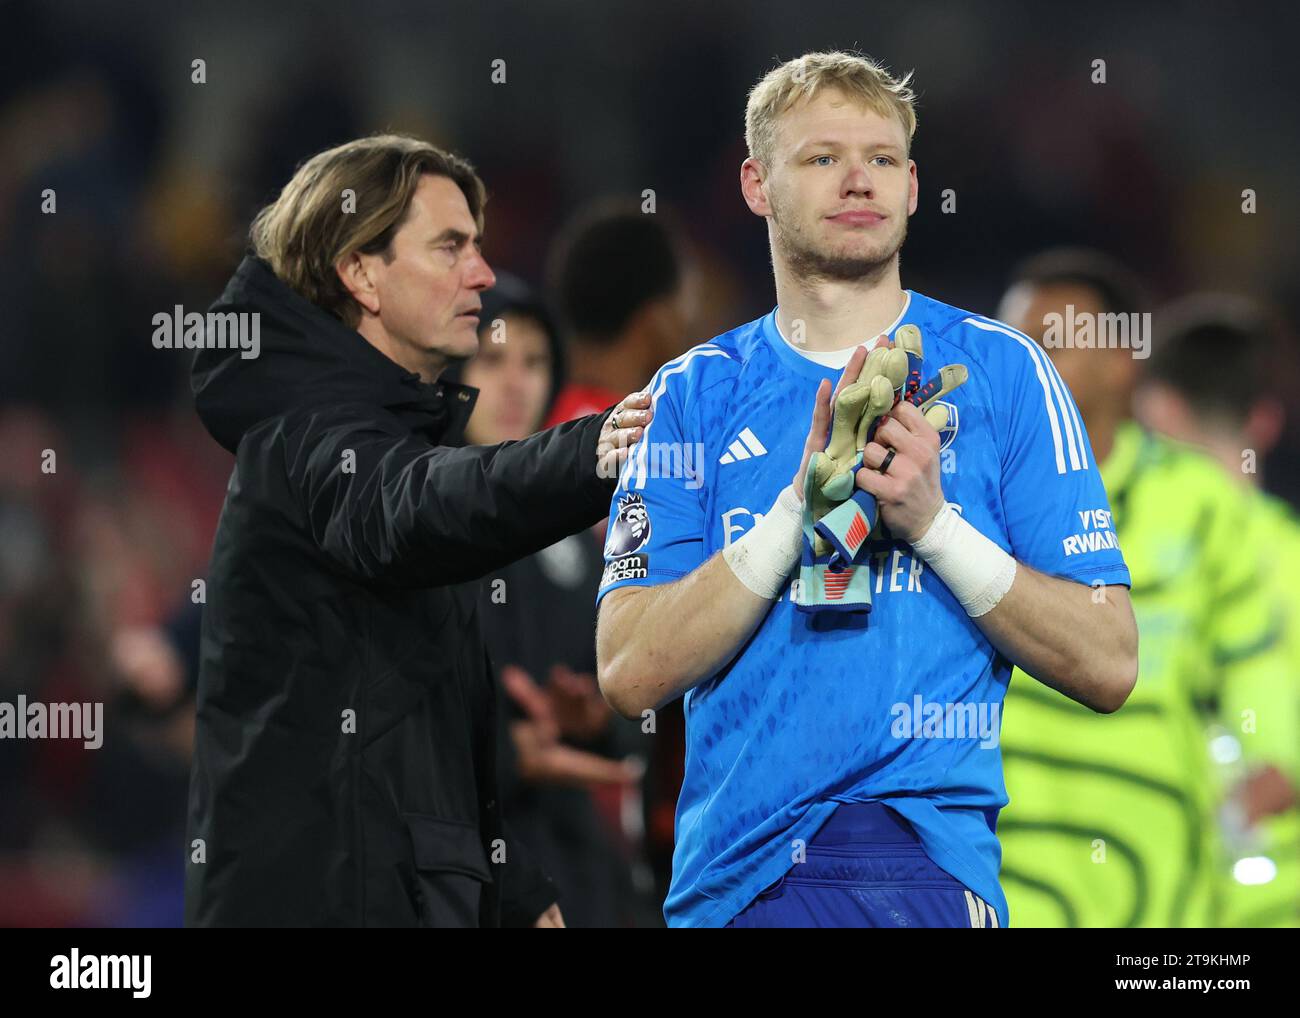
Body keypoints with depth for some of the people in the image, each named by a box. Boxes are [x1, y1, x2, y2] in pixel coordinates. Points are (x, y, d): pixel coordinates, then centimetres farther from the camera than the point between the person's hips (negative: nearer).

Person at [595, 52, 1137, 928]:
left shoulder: (1000, 371, 6)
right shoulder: (695, 395, 11)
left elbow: (1107, 668, 1)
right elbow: (631, 675, -1)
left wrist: (932, 521, -10)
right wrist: (803, 503, -11)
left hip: (913, 855, -2)